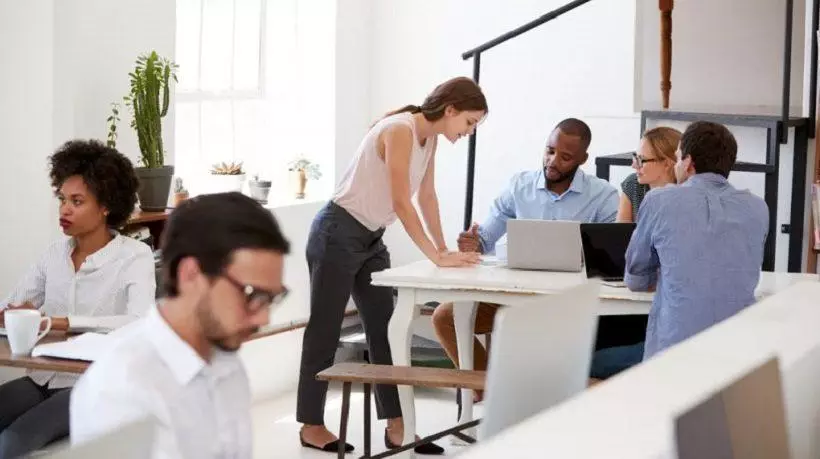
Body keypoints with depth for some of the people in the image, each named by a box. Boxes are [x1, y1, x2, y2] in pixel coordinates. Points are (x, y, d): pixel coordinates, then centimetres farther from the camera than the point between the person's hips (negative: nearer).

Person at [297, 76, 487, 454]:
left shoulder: (430, 136, 5)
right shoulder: (400, 131, -23)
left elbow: (427, 196, 12)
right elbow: (402, 203, -27)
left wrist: (443, 247, 6)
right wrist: (436, 256, -27)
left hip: (371, 239, 9)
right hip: (337, 235, -9)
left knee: (385, 329, 5)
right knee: (325, 331, 1)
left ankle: (396, 428, 7)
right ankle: (311, 426, 12)